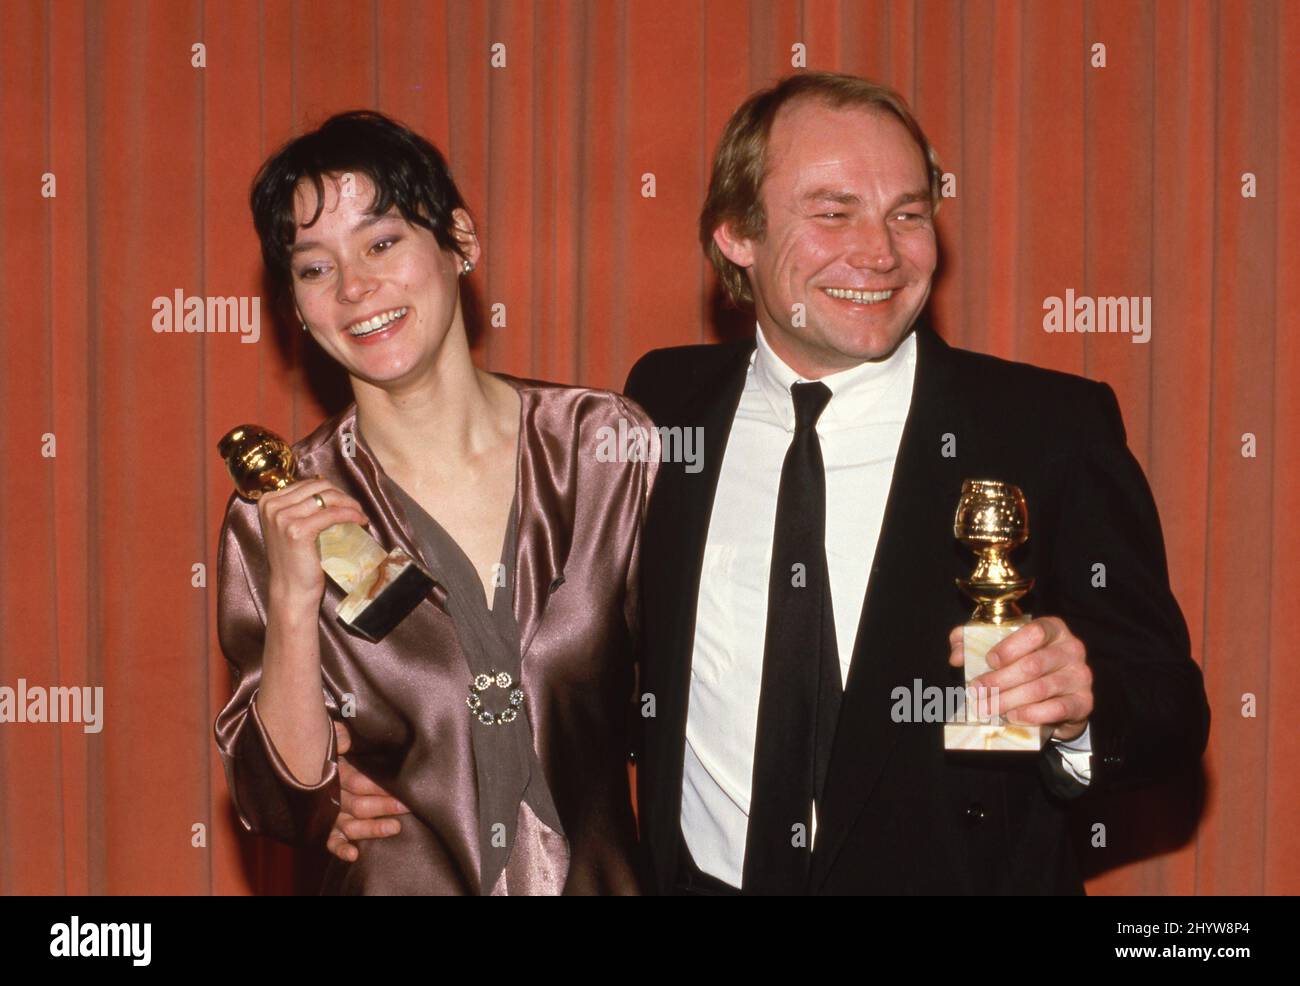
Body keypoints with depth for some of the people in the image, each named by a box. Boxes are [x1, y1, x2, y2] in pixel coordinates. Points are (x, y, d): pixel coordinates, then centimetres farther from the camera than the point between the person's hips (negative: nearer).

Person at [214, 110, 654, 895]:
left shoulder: (606, 443, -10)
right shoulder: (276, 518, -11)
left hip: (600, 872, 1)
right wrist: (293, 604, -23)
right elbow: (285, 807, -12)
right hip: (399, 882, -1)